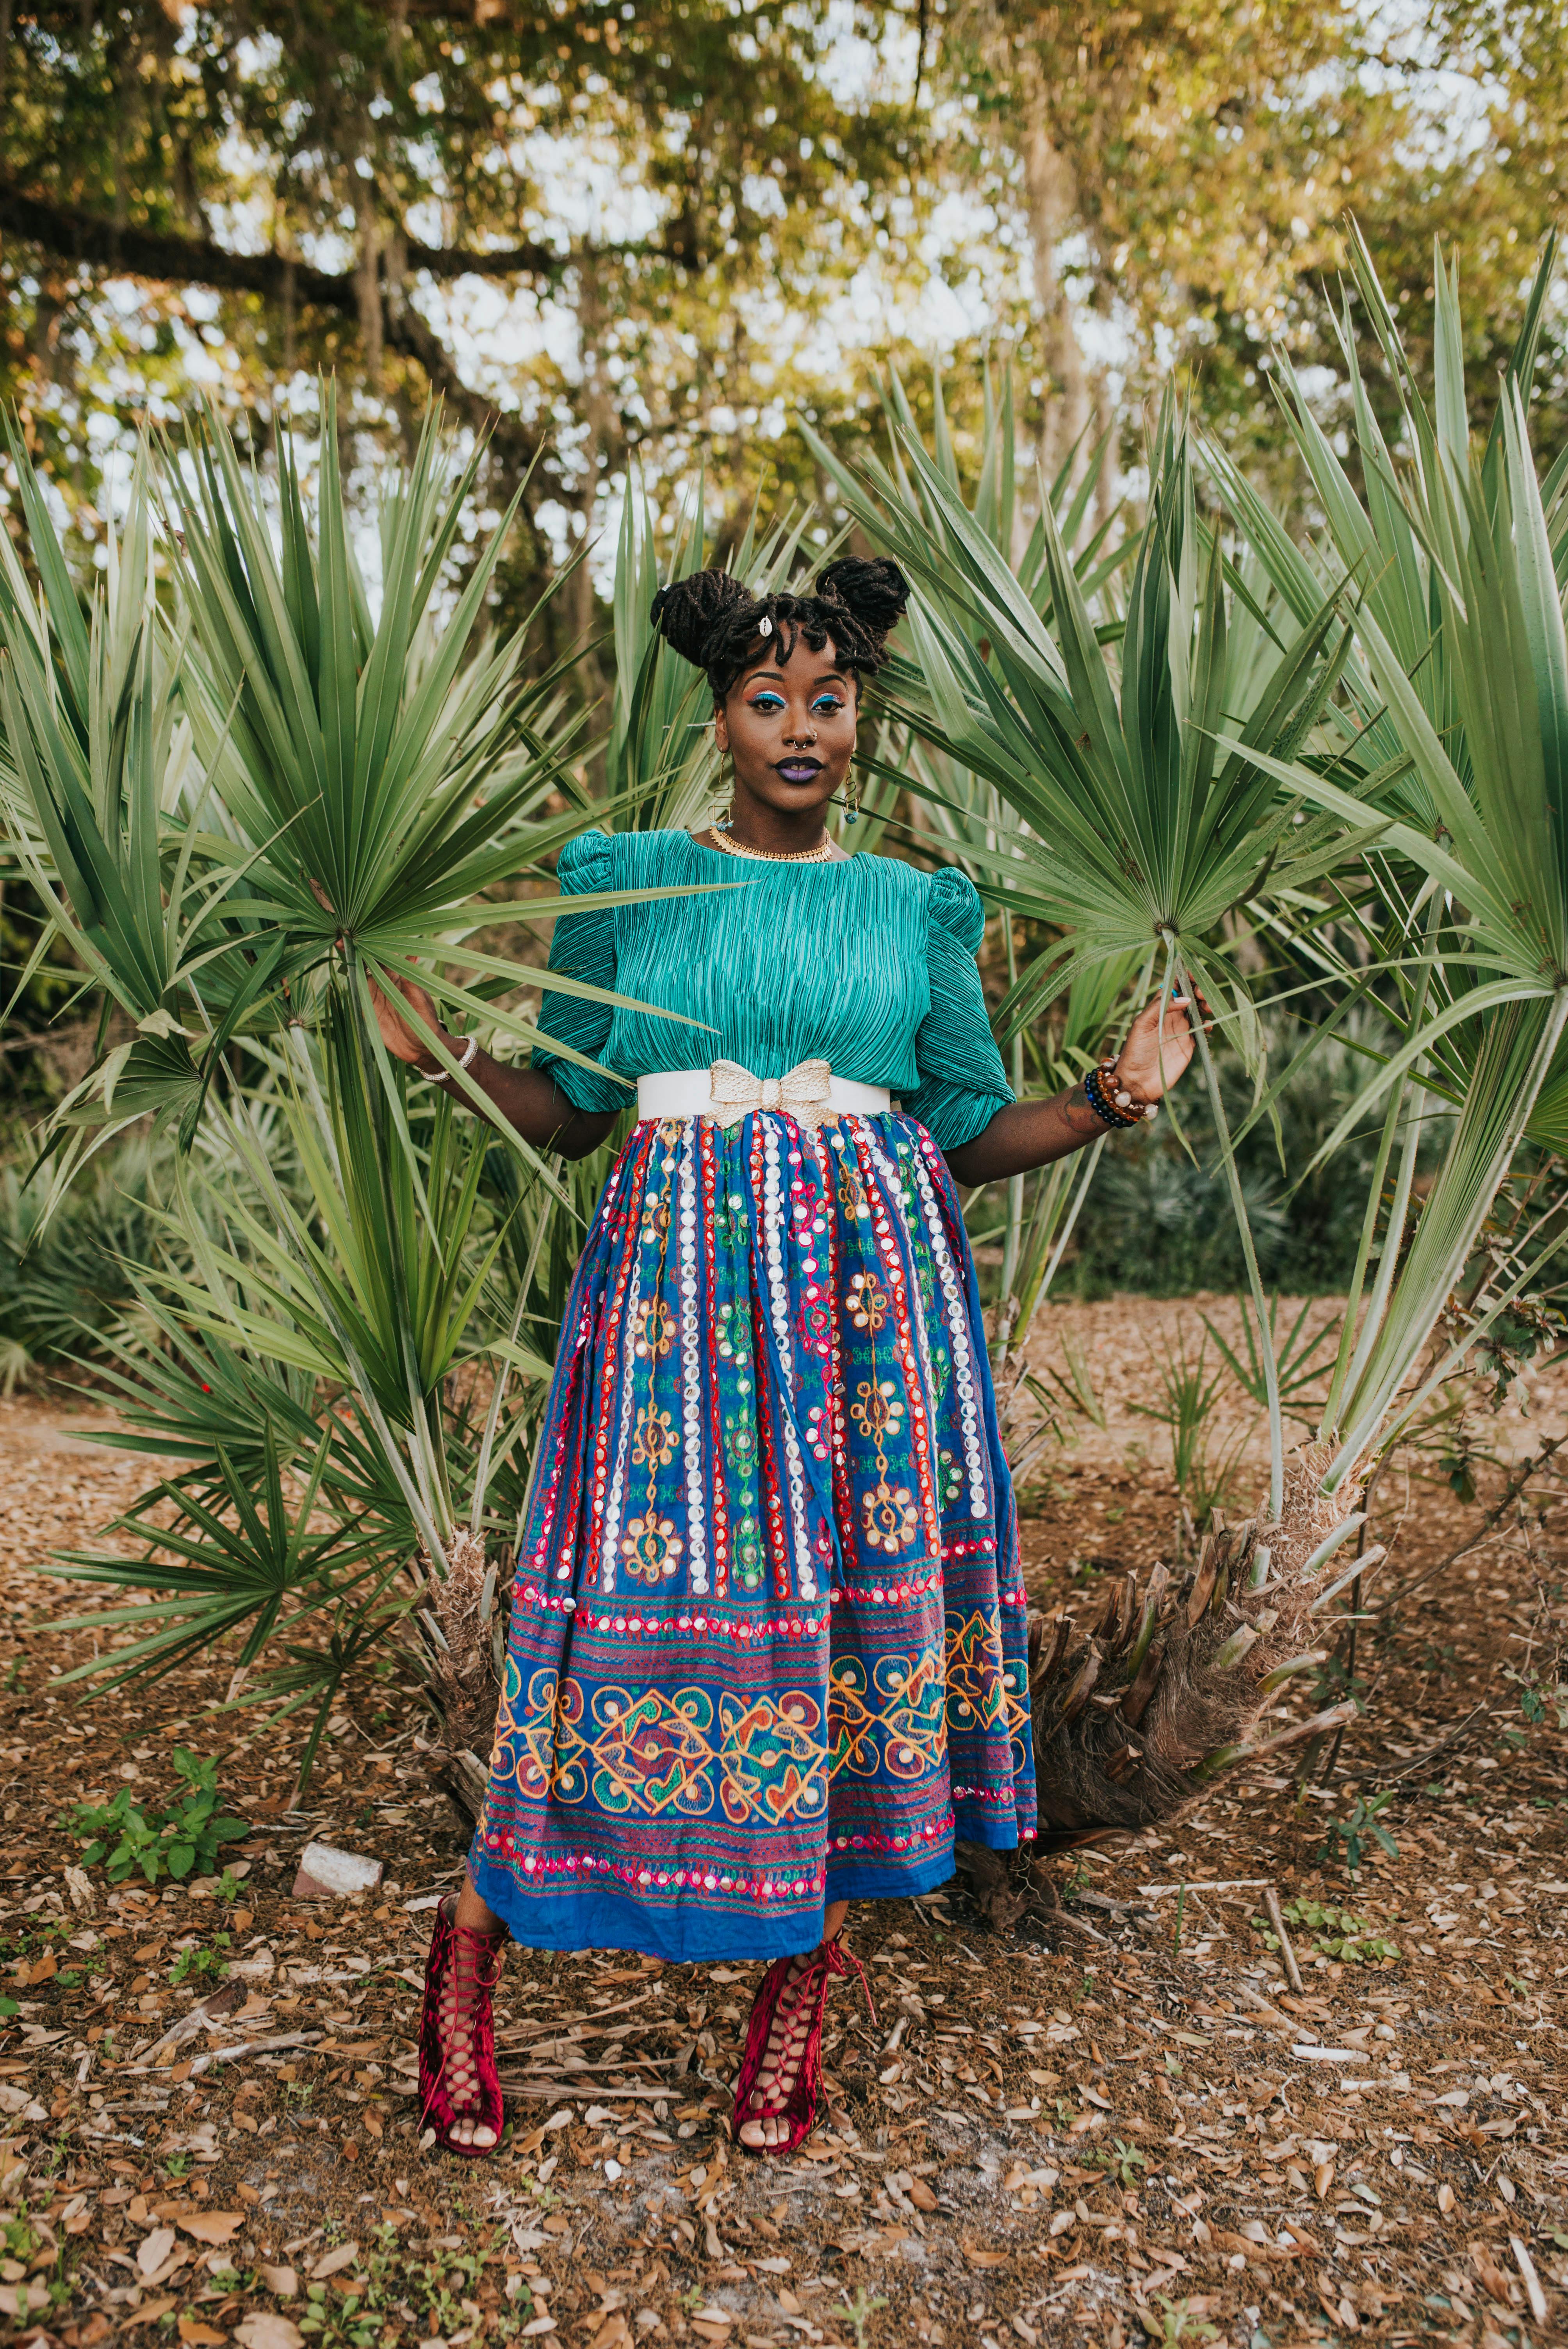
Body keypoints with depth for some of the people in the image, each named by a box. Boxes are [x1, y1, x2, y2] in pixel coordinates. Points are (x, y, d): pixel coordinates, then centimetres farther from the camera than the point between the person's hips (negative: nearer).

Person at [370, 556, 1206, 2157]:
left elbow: (969, 1128, 10)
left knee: (856, 1592, 1)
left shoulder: (915, 909, 11)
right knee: (654, 1584, -2)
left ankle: (806, 1971, 19)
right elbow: (570, 1107, 10)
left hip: (873, 1269, 2)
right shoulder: (624, 882, 9)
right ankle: (477, 1926, 19)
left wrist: (1109, 1099, -4)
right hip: (678, 1271, -1)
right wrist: (439, 1047, -3)